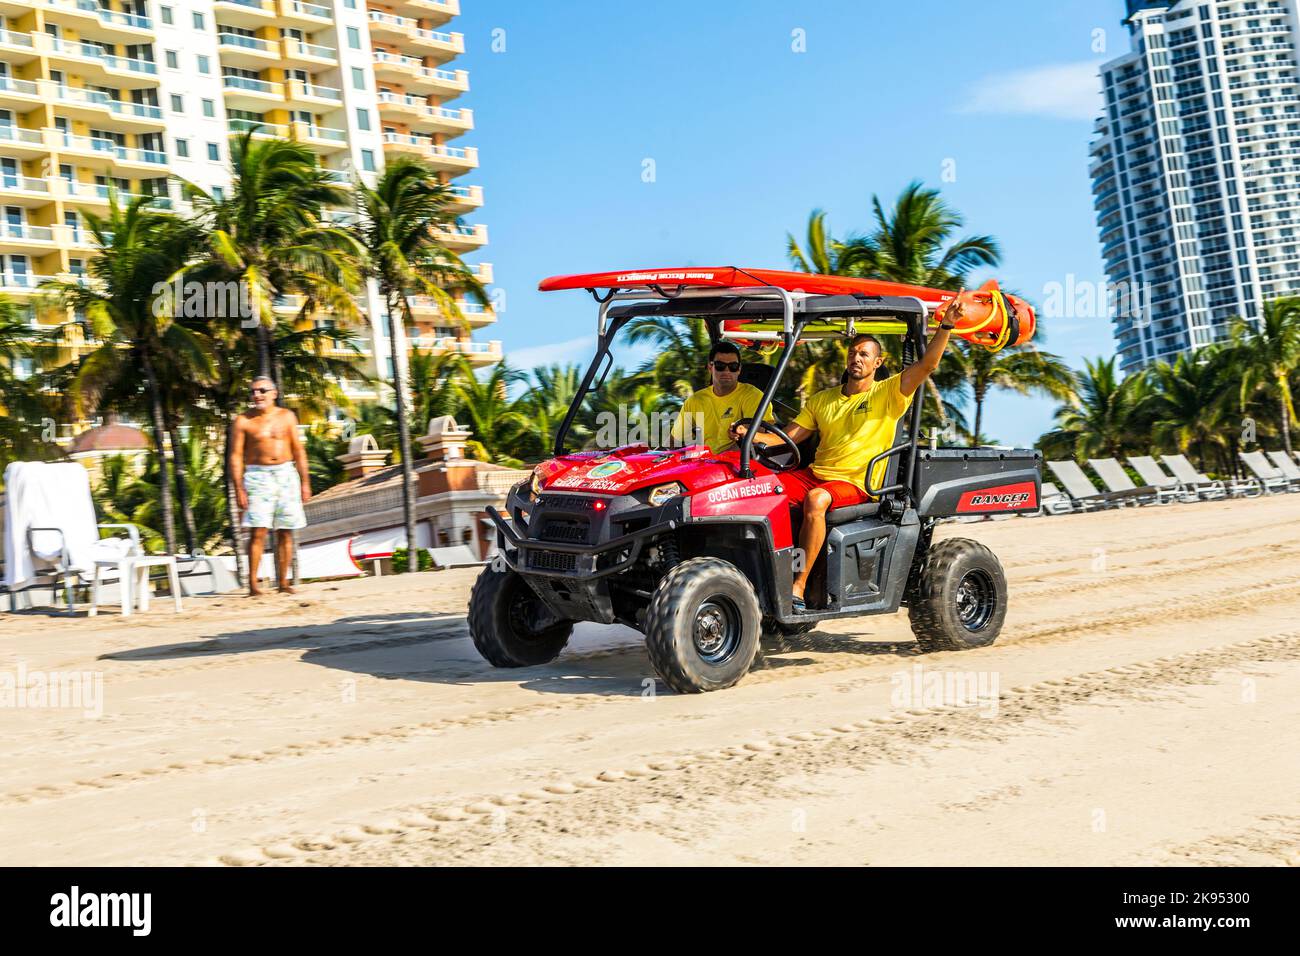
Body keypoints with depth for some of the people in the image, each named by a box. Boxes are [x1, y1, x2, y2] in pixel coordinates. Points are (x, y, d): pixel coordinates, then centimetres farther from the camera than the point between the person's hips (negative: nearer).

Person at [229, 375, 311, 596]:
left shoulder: (286, 416, 8)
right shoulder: (244, 421, 0)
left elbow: (299, 450, 10)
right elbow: (236, 456, -2)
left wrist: (305, 482, 6)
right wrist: (239, 488, -9)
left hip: (286, 474, 3)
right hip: (258, 476, -3)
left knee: (285, 532, 3)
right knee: (258, 531, -12)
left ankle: (283, 582, 11)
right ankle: (253, 584, -10)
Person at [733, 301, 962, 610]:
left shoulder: (888, 393, 4)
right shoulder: (822, 399, 18)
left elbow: (927, 364, -9)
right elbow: (788, 438, 11)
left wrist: (946, 325, -20)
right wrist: (750, 436, -6)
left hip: (856, 484, -5)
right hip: (814, 474, 5)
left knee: (816, 500, -37)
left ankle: (799, 586, -33)